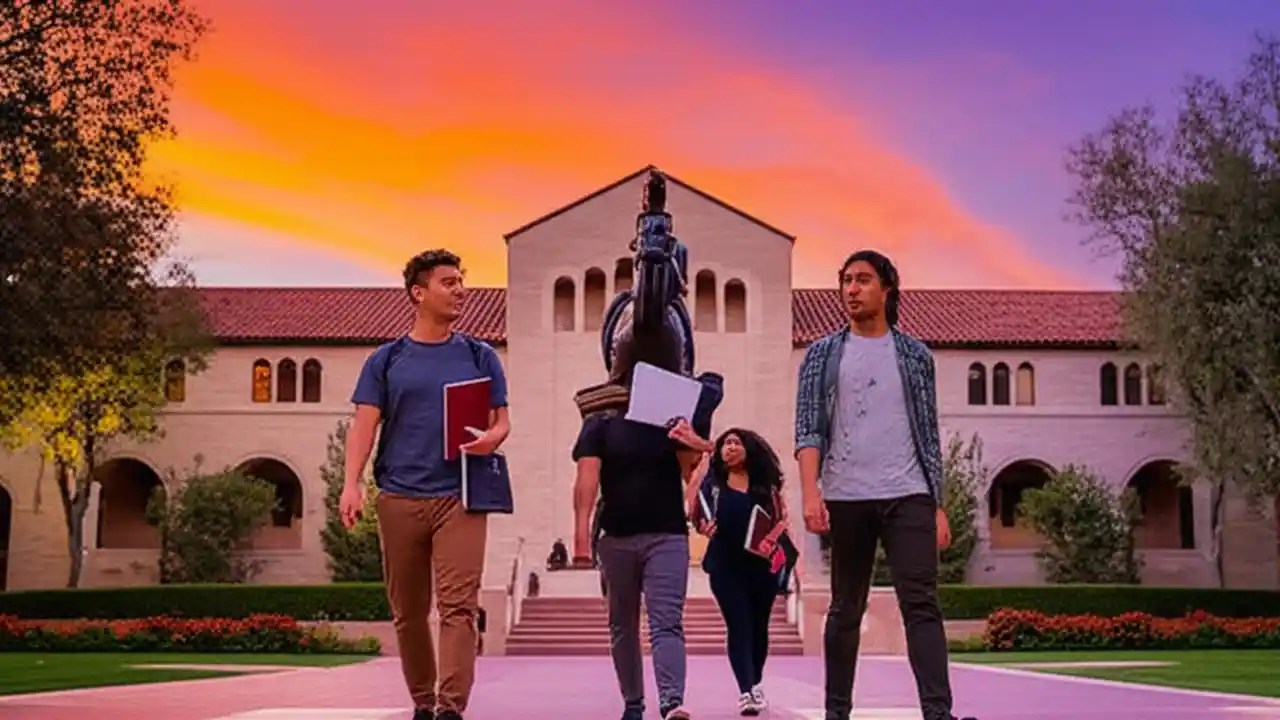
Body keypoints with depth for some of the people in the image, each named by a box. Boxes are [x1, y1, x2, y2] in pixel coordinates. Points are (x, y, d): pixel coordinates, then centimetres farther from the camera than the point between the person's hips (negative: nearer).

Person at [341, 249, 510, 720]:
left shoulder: (480, 357, 10)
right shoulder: (387, 361, 8)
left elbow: (501, 419, 10)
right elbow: (365, 424, 1)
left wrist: (493, 437, -15)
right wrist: (352, 484, -14)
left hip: (459, 496, -1)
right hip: (400, 498, 1)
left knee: (458, 605, -12)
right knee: (408, 611, 9)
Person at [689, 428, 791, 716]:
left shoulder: (767, 484, 5)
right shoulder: (710, 482, 4)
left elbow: (782, 519, 5)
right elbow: (695, 516, 6)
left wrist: (770, 542, -12)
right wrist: (702, 526, -16)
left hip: (762, 565, 2)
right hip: (726, 566, -1)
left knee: (758, 626, 11)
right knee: (738, 627, -8)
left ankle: (756, 684, 30)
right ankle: (746, 691, -14)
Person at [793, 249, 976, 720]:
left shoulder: (915, 355, 11)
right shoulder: (823, 354, 8)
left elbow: (928, 435, 12)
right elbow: (808, 430, 0)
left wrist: (939, 505, 6)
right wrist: (811, 492, -14)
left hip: (908, 496, 0)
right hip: (846, 499, 0)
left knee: (921, 604, -10)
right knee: (846, 609, 7)